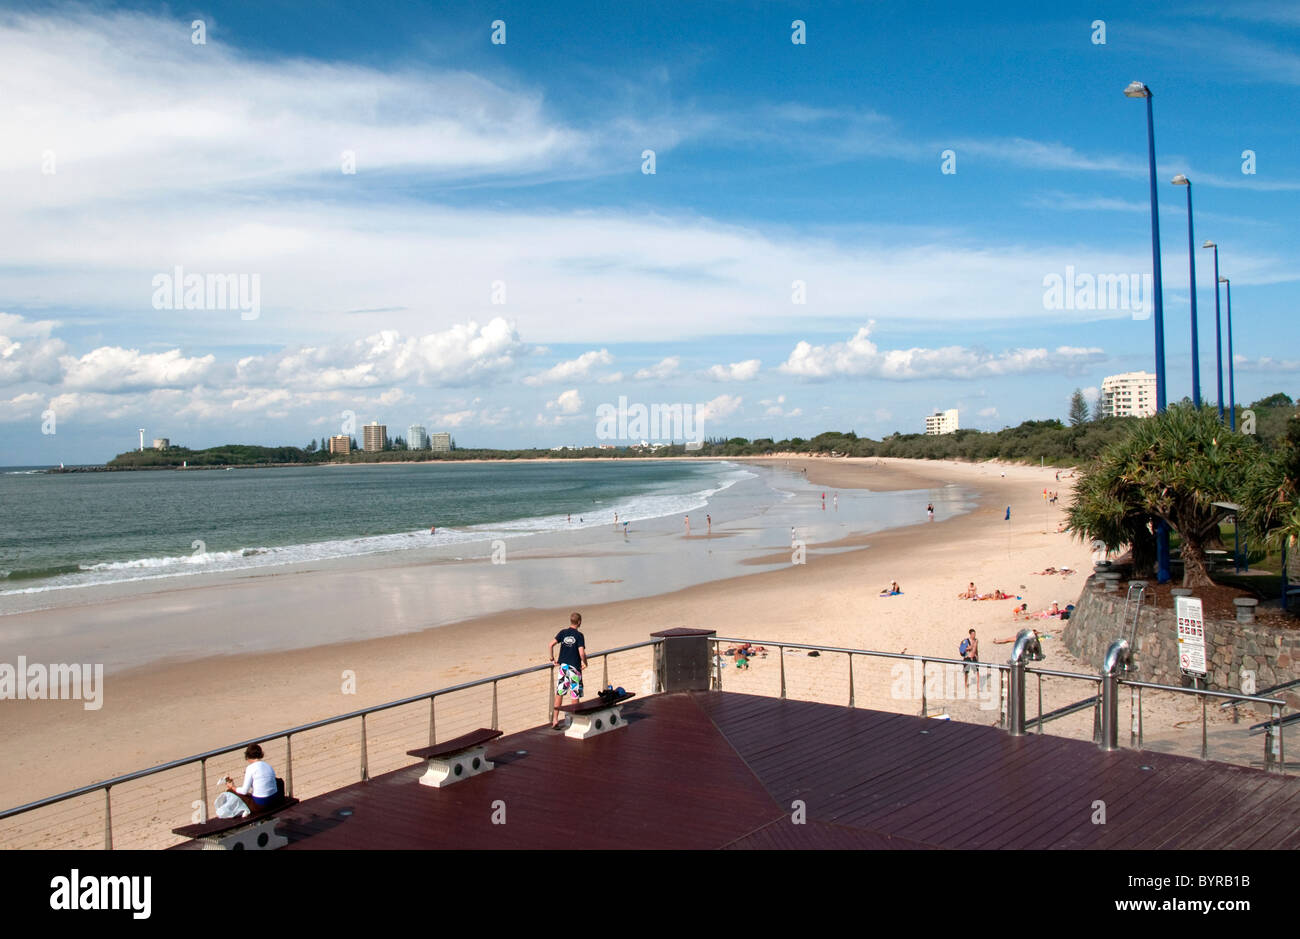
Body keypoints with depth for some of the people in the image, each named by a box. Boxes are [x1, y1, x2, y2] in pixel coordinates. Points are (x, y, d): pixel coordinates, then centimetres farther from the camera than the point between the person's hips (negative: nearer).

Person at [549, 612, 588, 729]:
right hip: (575, 667, -4)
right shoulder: (579, 636, -11)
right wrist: (585, 663, 0)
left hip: (563, 666, 4)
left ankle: (555, 719, 10)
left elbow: (551, 645, -6)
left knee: (559, 693, 12)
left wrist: (552, 659, 6)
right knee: (575, 695, 6)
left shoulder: (563, 633, 1)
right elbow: (582, 653, -19)